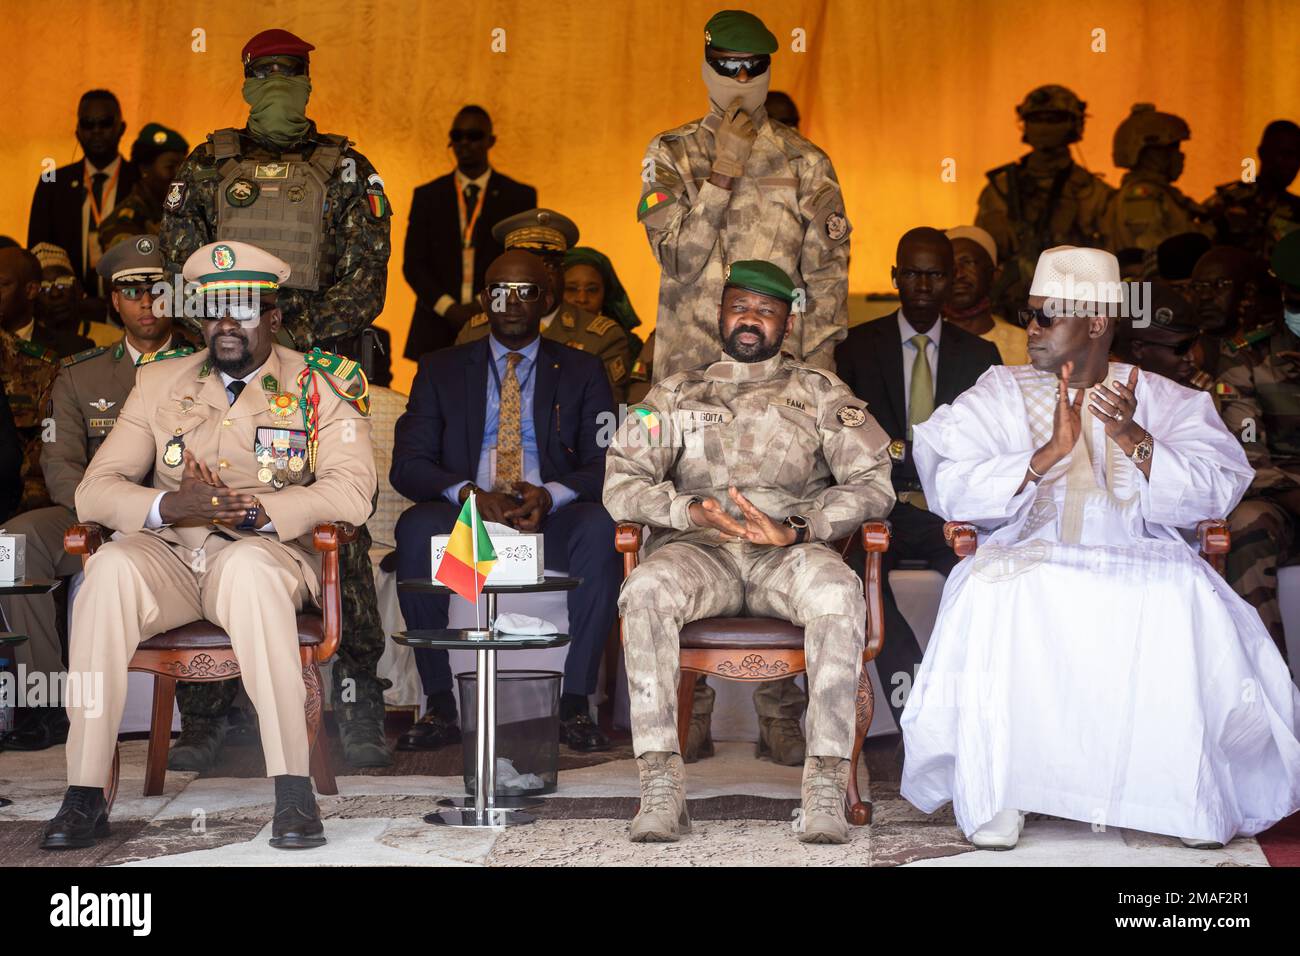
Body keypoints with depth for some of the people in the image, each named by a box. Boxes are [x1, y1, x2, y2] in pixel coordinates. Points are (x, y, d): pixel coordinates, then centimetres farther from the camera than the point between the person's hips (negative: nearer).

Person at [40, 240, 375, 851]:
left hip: (266, 554, -2)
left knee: (250, 566, -38)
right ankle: (85, 795, -29)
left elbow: (353, 491, -8)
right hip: (167, 555, 3)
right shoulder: (160, 383, 15)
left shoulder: (321, 386, 6)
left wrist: (251, 510, -21)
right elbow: (94, 490, 6)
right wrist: (169, 506, -15)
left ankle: (292, 791, -37)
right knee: (110, 566, -31)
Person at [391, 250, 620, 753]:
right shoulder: (441, 369, 15)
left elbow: (605, 464, 3)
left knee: (598, 526, -34)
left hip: (550, 522, 0)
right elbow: (407, 463, 4)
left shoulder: (582, 371, 15)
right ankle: (439, 705, -23)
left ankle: (575, 703, -25)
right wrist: (469, 493, -17)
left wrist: (550, 495, -19)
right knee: (416, 526, -33)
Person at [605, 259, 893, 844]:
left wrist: (798, 530, -11)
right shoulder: (675, 394, 20)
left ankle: (826, 786, -35)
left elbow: (872, 483, 5)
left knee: (837, 592, -36)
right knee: (645, 591, -34)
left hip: (789, 553, -1)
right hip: (698, 551, 1)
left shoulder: (820, 393, 17)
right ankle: (660, 785, -33)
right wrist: (690, 510, -11)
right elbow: (621, 483, 8)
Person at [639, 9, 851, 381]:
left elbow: (826, 275, 3)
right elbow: (678, 261, -8)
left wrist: (817, 375, -4)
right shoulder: (670, 152, 3)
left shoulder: (805, 161, 4)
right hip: (688, 366, 0)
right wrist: (725, 167, -14)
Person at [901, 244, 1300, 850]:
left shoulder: (1165, 400, 13)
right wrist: (1050, 453, -13)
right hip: (1028, 557, 0)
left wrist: (1131, 436, -15)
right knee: (995, 597, -34)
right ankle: (998, 795, -23)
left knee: (1187, 601, -32)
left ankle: (1192, 795, -17)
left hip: (1141, 560, 0)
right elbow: (951, 488, -3)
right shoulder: (1000, 393, 12)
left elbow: (1216, 491, -2)